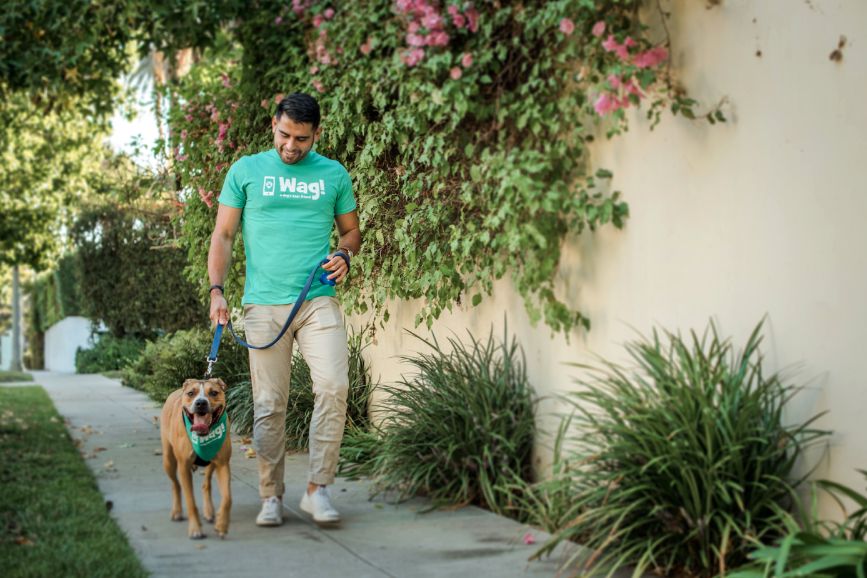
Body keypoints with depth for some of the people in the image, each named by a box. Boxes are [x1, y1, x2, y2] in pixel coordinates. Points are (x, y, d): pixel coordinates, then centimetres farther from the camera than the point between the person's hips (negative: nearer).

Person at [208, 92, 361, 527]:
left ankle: (317, 489, -7)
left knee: (333, 386, -16)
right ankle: (271, 496, 13)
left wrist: (345, 254, -2)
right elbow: (223, 235, 8)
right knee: (269, 405, 2)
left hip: (318, 300, 1)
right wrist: (216, 290, -3)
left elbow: (351, 231, 20)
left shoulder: (334, 175, 11)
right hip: (264, 304, 0)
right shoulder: (246, 171, 8)